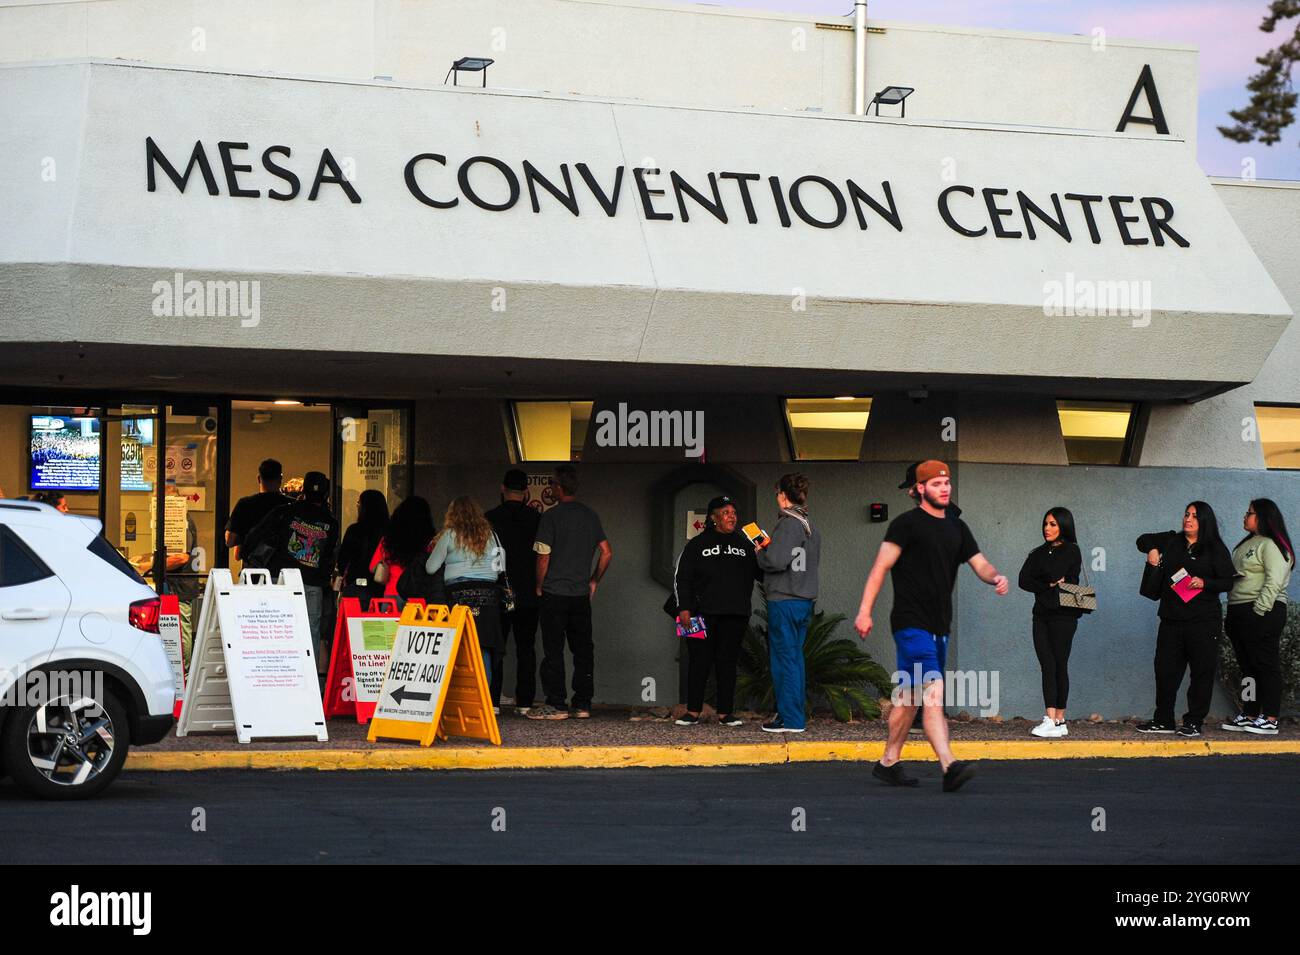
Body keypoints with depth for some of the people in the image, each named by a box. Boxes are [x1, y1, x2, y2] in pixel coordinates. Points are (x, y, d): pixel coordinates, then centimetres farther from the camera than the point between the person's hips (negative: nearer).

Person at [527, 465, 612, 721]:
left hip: (554, 594, -5)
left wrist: (539, 587, 2)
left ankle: (556, 705, -3)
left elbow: (543, 556, -11)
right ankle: (582, 704, 9)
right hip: (581, 594, 5)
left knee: (553, 650, -2)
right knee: (583, 649, 8)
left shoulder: (551, 517, -10)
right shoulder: (590, 515, 7)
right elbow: (607, 552, 7)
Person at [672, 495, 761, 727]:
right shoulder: (697, 544, 5)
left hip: (735, 616, 3)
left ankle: (725, 713, 7)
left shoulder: (744, 545, 14)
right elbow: (681, 577, 3)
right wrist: (684, 608, -7)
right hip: (703, 615, -2)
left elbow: (762, 573, 17)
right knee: (700, 662, -2)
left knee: (728, 662, 4)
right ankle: (693, 712, 4)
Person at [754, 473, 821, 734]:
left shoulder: (788, 524, -13)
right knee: (795, 658, 13)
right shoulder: (810, 526, 15)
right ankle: (797, 715, 16)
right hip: (805, 600, 9)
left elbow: (776, 561, -22)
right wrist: (770, 547, 16)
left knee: (784, 658, -4)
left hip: (784, 601, -9)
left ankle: (789, 718, -4)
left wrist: (760, 553, 0)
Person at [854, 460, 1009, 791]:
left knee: (909, 697, 14)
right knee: (934, 692, -19)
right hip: (911, 623, -8)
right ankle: (949, 766, -29)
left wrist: (995, 577, -12)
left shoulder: (957, 528, 17)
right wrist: (865, 611, -17)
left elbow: (980, 564, 12)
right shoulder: (907, 524, -5)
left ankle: (888, 763, 23)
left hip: (939, 627, 8)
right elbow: (881, 567, -9)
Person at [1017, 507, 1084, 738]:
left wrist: (1041, 585, 1)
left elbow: (1068, 581, -12)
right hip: (1042, 615, 5)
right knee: (1047, 667, -2)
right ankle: (1051, 720, -5)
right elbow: (1024, 580, 4)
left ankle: (1059, 721, -3)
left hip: (1063, 615, -5)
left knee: (1059, 666, -4)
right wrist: (1050, 585, -7)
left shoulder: (1071, 551, 0)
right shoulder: (1039, 553, 16)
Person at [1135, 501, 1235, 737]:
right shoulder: (1172, 541, 13)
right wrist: (1151, 549, 5)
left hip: (1203, 620, -4)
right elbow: (1143, 540, 26)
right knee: (1165, 669, 5)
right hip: (1171, 618, 4)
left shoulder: (1216, 549, 1)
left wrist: (1204, 583, -18)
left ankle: (1194, 722, 5)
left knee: (1202, 671, -2)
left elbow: (1228, 582, -3)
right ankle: (1163, 720, 13)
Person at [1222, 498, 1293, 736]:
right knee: (1247, 666, 11)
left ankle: (1269, 720, -7)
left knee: (1266, 665, -7)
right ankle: (1249, 715, 15)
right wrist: (1232, 614, 15)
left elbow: (1274, 582, -18)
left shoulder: (1271, 546, -10)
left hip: (1261, 614, -10)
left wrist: (1259, 611, -21)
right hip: (1239, 613, 10)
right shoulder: (1247, 544, 20)